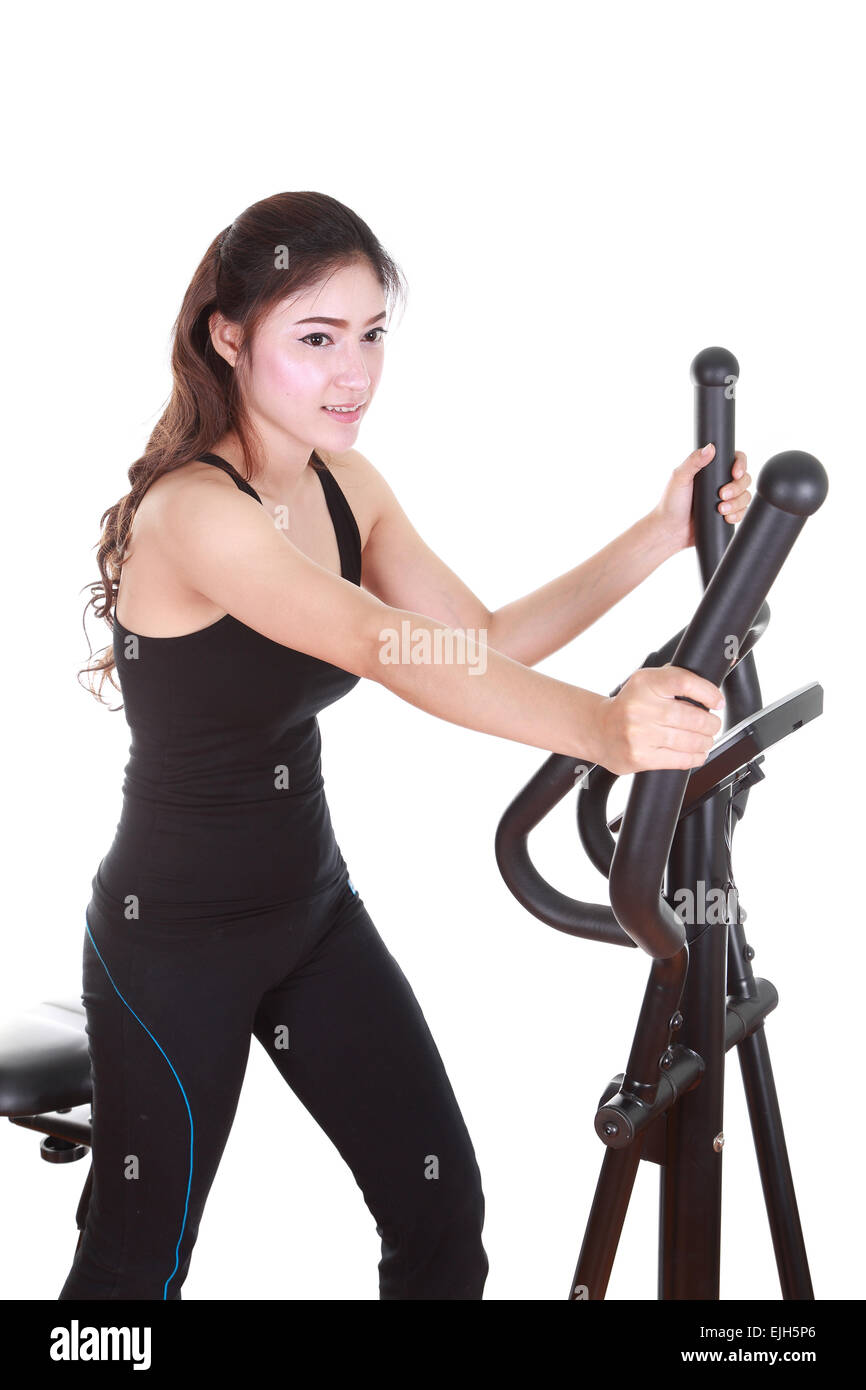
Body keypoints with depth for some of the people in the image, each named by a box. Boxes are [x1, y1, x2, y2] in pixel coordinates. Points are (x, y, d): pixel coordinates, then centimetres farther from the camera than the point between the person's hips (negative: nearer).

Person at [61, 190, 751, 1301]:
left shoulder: (346, 485, 0)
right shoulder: (191, 511, -26)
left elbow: (484, 643, -3)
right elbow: (386, 652, -41)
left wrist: (661, 536, -13)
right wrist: (602, 728, -55)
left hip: (314, 907, 7)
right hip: (172, 933, -7)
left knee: (444, 1218, 6)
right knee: (140, 1256, 11)